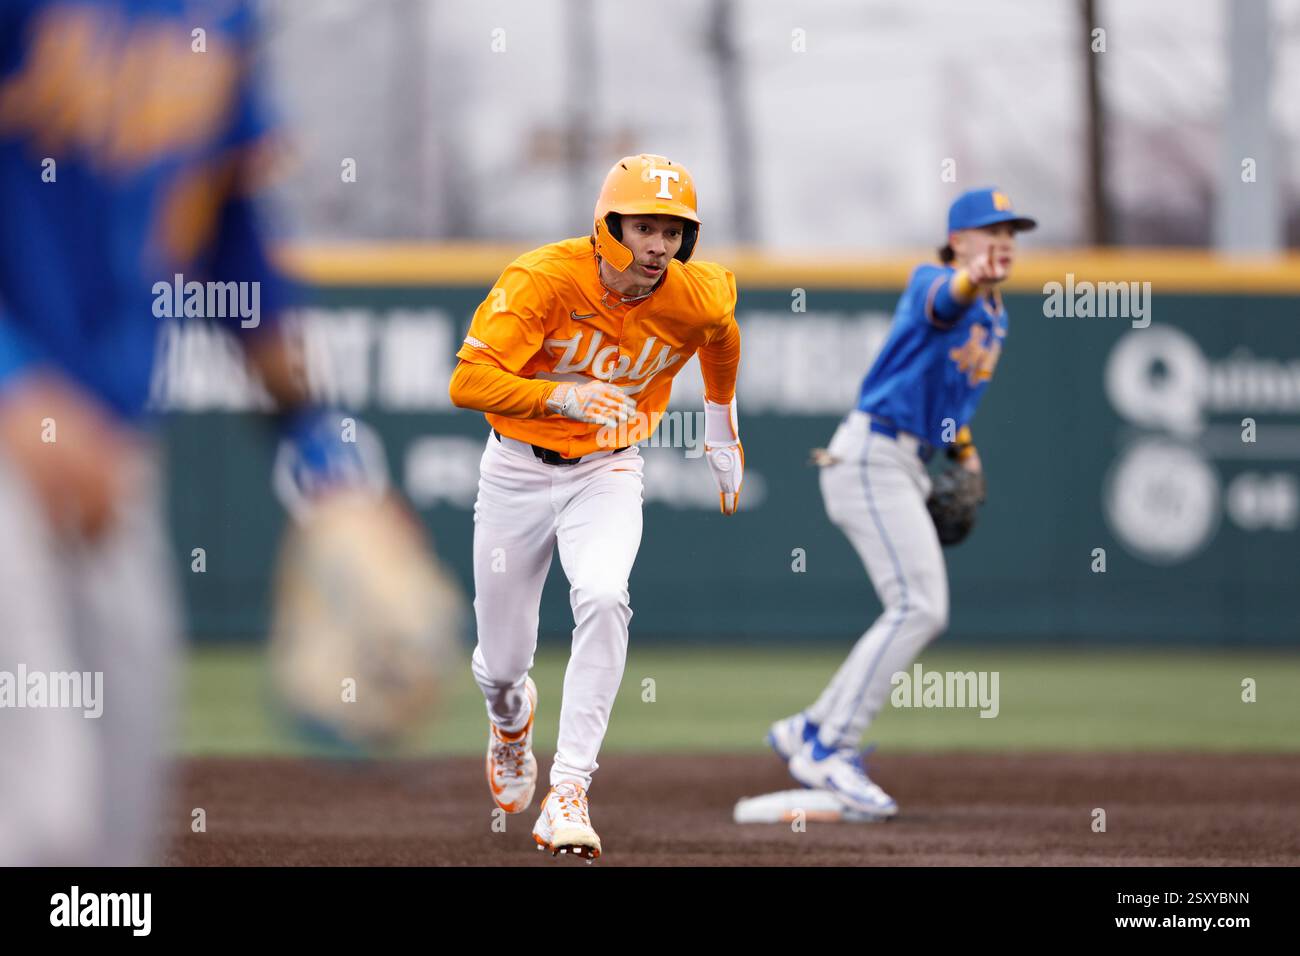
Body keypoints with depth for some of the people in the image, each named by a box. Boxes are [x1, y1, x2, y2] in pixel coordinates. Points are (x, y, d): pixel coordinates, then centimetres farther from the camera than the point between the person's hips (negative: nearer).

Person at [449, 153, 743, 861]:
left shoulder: (698, 300, -14)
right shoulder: (542, 281, -24)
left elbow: (720, 331, 13)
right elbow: (467, 382, -32)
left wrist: (723, 435, 24)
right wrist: (560, 395, -48)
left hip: (607, 474, 1)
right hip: (518, 474, -1)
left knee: (603, 599, -30)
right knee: (502, 663, 8)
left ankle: (569, 791, -27)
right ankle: (511, 721, 49)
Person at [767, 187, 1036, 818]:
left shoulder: (995, 316, 15)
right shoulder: (930, 283, -14)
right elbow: (943, 301, -40)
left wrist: (965, 450, 14)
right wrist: (972, 280, -63)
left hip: (905, 468, 10)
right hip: (870, 456, -10)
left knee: (924, 614, 13)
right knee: (918, 607, -17)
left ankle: (811, 732, 20)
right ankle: (828, 751, -16)